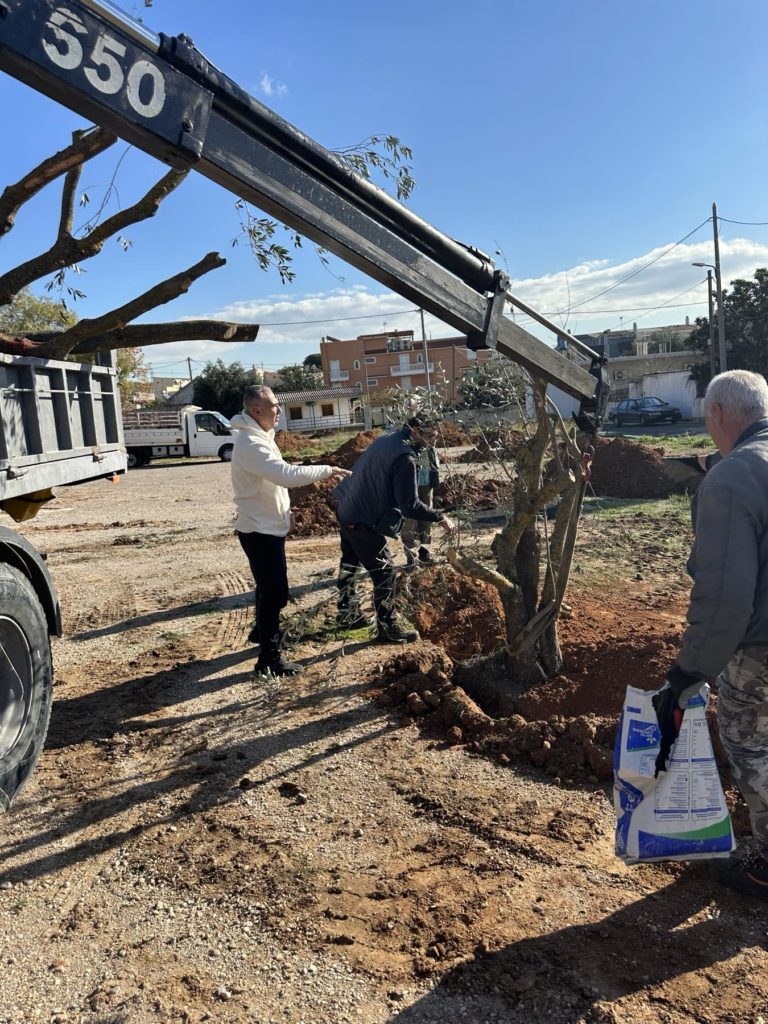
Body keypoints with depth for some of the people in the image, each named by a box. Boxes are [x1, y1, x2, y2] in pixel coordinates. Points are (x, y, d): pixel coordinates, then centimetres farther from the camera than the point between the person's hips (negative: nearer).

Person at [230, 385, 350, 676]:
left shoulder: (259, 437, 9)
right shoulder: (251, 444, -26)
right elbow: (287, 475, -34)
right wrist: (326, 470, -26)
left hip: (268, 526, 11)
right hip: (259, 529, -11)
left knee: (270, 587, 25)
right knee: (275, 591, -4)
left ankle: (263, 631, 45)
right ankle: (269, 657, 7)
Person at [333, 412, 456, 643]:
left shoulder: (387, 439, 6)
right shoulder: (405, 458, -22)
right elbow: (410, 505, -25)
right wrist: (441, 518, -14)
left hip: (346, 509, 10)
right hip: (363, 520, -10)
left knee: (350, 563, 23)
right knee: (384, 572, 1)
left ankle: (349, 614, 39)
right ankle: (388, 630, 9)